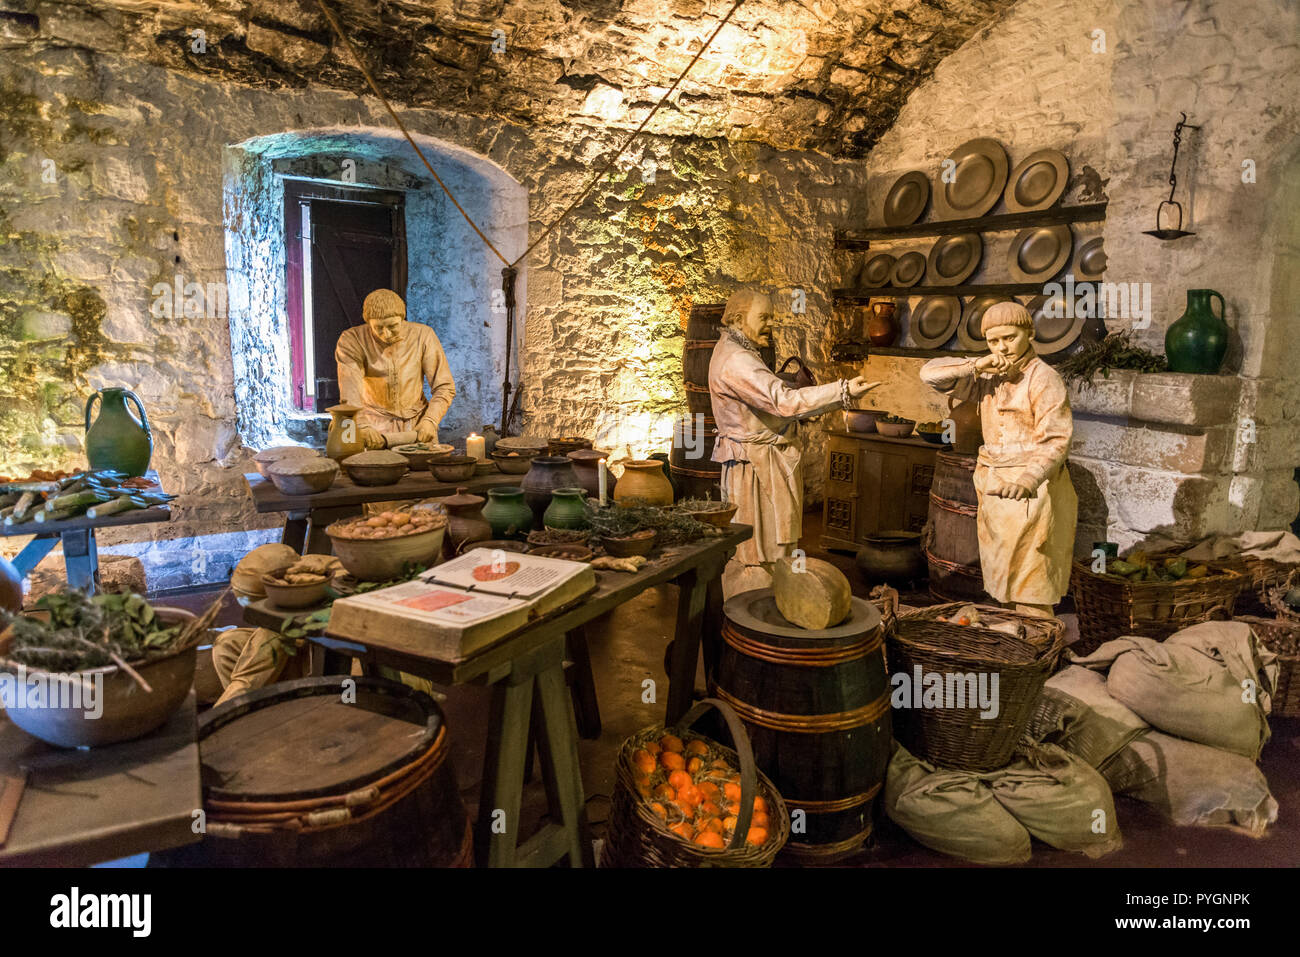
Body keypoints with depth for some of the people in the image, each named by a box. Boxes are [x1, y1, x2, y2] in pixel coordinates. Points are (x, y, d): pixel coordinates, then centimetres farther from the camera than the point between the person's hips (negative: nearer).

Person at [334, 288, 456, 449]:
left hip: (417, 424, 2)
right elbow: (350, 392, -22)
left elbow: (445, 387, -4)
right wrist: (362, 428, -39)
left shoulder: (423, 335, -6)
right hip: (375, 426, -1)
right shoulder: (352, 340, -10)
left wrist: (430, 421, -20)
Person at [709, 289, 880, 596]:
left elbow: (770, 402, 22)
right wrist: (843, 392, -32)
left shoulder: (738, 352, 16)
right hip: (756, 465, -11)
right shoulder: (735, 361, -21)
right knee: (756, 550, -3)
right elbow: (783, 401, -30)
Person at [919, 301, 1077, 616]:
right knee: (1008, 581, 13)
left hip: (1032, 492, -7)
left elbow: (1055, 440, -20)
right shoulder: (990, 378, 9)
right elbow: (930, 373, 3)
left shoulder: (1044, 378, -11)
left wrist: (1027, 481, -37)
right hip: (997, 489, 7)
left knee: (1029, 591, -5)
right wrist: (976, 365, -13)